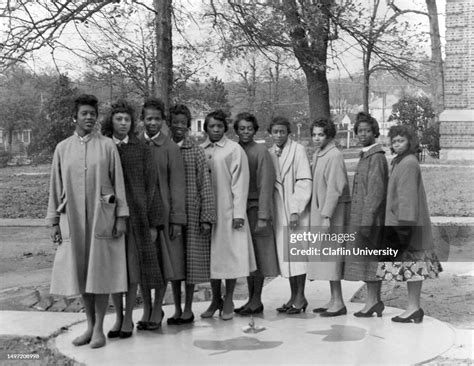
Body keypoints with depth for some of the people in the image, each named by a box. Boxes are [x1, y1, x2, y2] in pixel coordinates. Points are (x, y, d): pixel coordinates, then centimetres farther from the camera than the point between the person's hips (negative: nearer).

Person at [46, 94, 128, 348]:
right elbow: (56, 186, 9)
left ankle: (99, 328, 10)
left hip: (101, 217, -2)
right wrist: (53, 221, 6)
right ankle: (90, 325, 20)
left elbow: (118, 182, 1)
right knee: (80, 271, 7)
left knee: (101, 270, 0)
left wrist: (121, 217, -4)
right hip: (72, 218, 2)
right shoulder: (62, 148, 7)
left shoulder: (107, 146, 1)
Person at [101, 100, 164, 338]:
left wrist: (153, 222, 0)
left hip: (136, 215, -1)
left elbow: (151, 185, 4)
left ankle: (128, 318, 13)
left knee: (133, 267, 1)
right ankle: (118, 317, 18)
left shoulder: (141, 150, 4)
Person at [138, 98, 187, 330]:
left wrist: (177, 219, -8)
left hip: (162, 212, -2)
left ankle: (157, 309, 17)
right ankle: (146, 308, 21)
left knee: (162, 261, 4)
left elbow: (177, 186, -4)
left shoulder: (171, 149, -2)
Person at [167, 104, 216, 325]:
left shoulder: (196, 152, 1)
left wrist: (206, 217, -7)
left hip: (191, 213, -2)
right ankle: (177, 310, 18)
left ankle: (188, 310, 14)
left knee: (191, 261, 2)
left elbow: (205, 186, -1)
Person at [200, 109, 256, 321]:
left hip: (228, 210, -3)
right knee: (211, 255, 9)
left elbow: (240, 182, -6)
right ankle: (215, 299, 21)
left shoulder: (234, 149, -3)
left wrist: (239, 213, -11)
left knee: (230, 254, 1)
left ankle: (228, 301, 12)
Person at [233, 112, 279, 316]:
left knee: (257, 254, 0)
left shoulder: (260, 151, -8)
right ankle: (251, 298, 18)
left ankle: (257, 301, 7)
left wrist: (263, 216, -17)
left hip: (255, 207, -6)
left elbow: (265, 185, -12)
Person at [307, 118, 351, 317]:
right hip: (320, 211, 9)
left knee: (331, 256, -5)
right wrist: (320, 214, 11)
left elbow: (334, 188, -19)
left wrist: (326, 215, -21)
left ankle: (338, 303, 3)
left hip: (333, 213, -9)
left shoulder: (334, 156, -15)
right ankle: (333, 300, 21)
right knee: (327, 256, 12)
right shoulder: (317, 155, 12)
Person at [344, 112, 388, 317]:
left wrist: (366, 221, -22)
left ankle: (372, 300, 2)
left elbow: (376, 191, -19)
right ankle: (375, 301, 18)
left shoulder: (376, 157, -13)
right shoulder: (366, 156, 17)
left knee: (367, 259, -4)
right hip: (361, 216, 10)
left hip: (369, 217, -10)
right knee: (372, 260, 12)